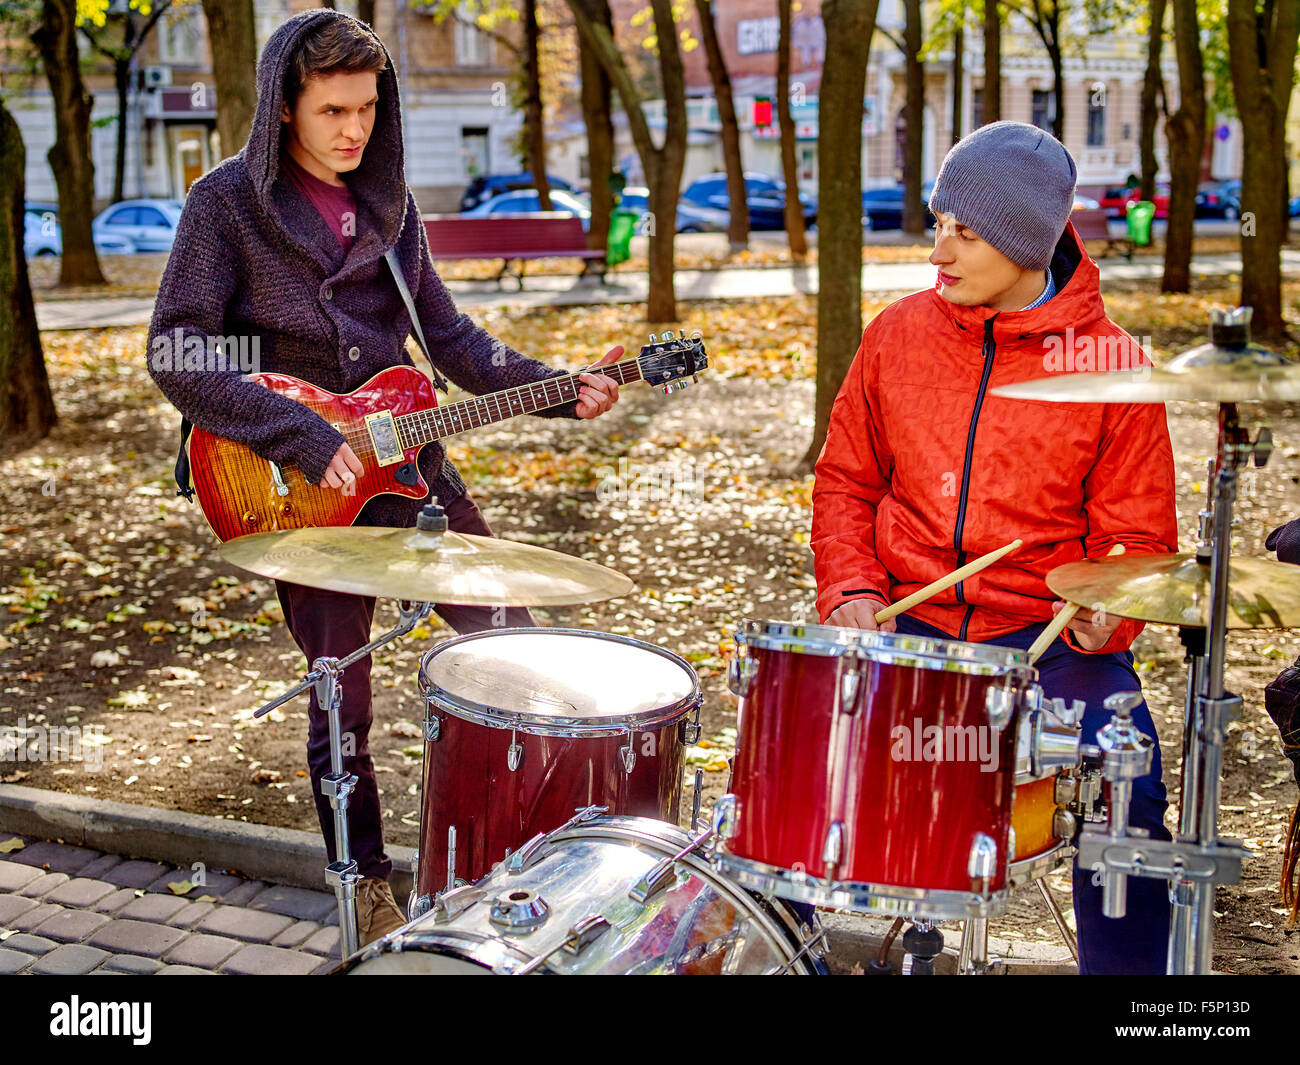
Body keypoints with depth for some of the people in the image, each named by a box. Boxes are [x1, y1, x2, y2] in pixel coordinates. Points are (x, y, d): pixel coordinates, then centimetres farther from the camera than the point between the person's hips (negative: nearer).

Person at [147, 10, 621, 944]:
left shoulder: (387, 199, 8)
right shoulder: (229, 202, -7)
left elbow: (447, 335, 11)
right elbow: (176, 355, -13)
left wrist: (558, 391, -2)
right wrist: (303, 440, -20)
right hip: (305, 490, -4)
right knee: (342, 704, 5)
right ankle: (369, 892, 26)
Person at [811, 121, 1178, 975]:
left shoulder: (1112, 365, -4)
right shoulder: (898, 334, 4)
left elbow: (1136, 537, 1)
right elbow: (847, 480, 12)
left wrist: (1106, 615, -20)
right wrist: (852, 590, -4)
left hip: (1048, 636, -2)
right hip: (905, 625, 2)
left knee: (1126, 799, -23)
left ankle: (1125, 964, 3)